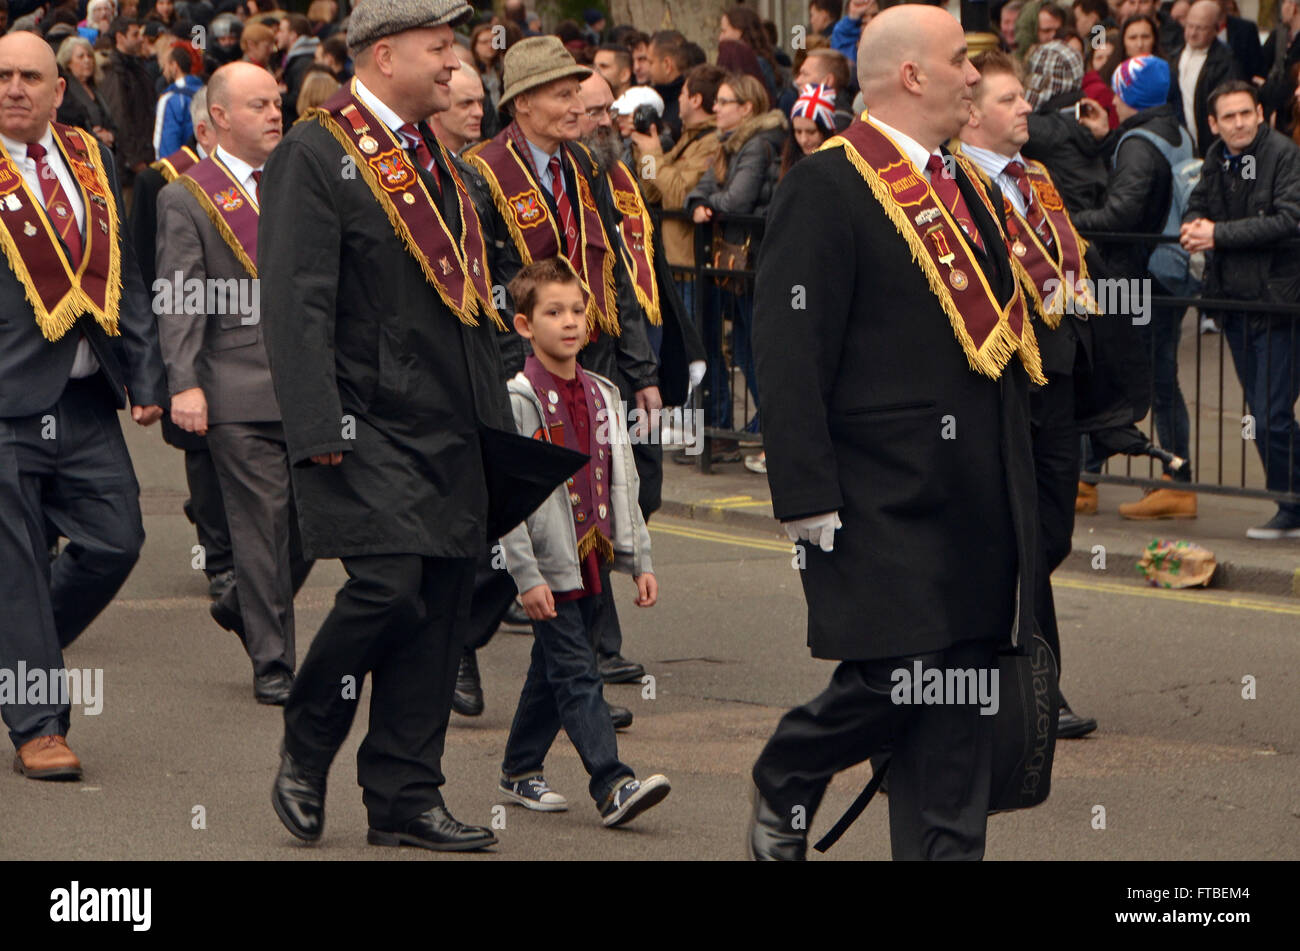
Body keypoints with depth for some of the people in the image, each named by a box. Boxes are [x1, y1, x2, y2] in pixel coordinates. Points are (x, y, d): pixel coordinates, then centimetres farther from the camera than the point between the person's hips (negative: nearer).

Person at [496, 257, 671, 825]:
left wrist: (640, 560, 12)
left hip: (591, 560, 7)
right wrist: (526, 575, -16)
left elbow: (622, 485, 17)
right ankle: (612, 786, -18)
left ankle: (520, 770, 27)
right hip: (549, 565, -7)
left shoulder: (600, 395, 11)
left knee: (552, 672, 14)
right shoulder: (517, 399, -10)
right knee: (576, 675, -11)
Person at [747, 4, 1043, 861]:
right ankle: (784, 782, 19)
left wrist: (1016, 489, 20)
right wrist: (809, 499, -18)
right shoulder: (826, 190, -10)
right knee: (892, 682, -8)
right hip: (885, 496, -8)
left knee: (963, 697, 6)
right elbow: (789, 358, -14)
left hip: (979, 502, 8)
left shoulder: (972, 187, 17)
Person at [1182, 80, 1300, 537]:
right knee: (1261, 414, 12)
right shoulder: (1217, 158, 9)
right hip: (1235, 301, 7)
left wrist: (1219, 235, -18)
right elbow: (1196, 205, 19)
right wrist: (1196, 224, -6)